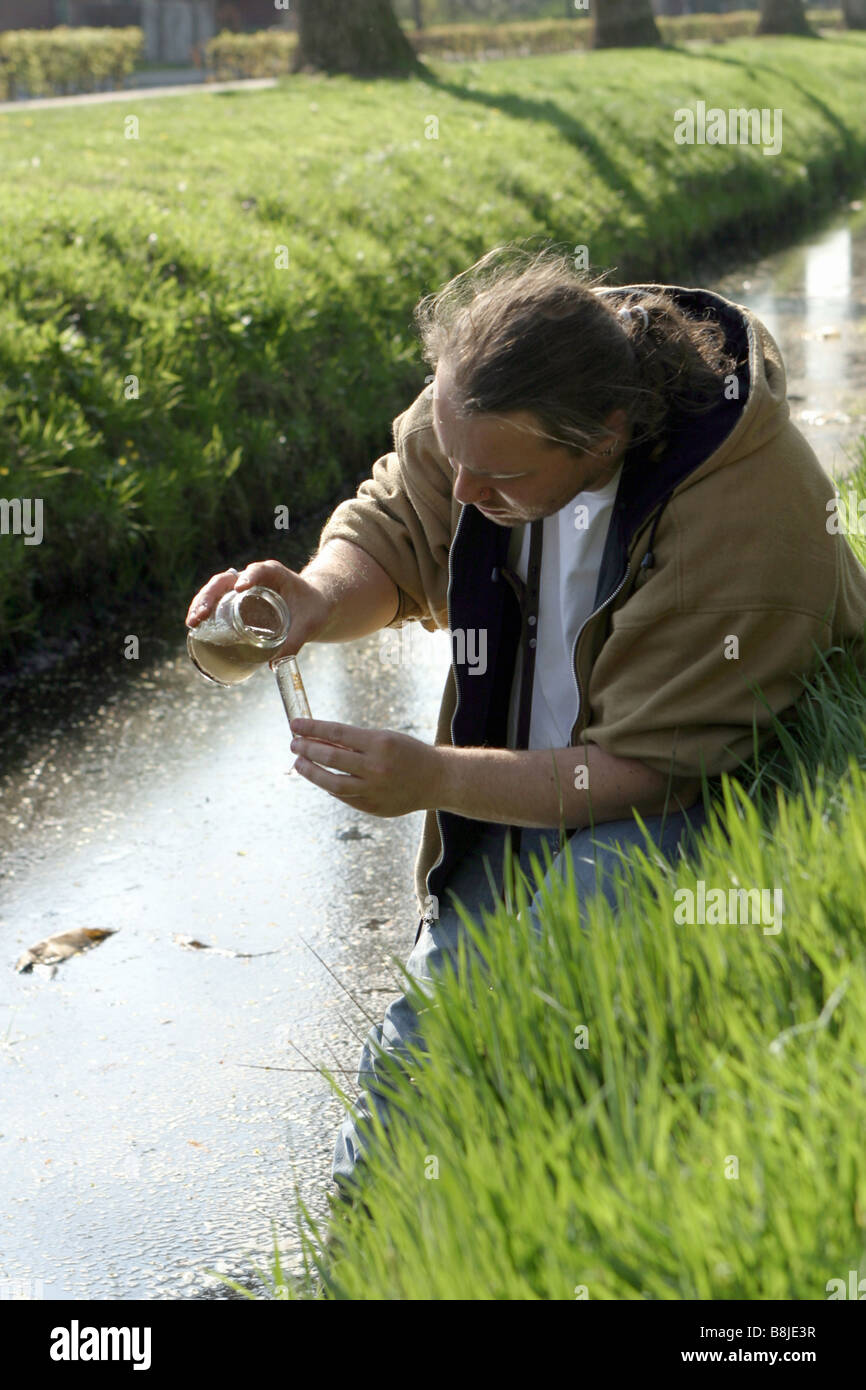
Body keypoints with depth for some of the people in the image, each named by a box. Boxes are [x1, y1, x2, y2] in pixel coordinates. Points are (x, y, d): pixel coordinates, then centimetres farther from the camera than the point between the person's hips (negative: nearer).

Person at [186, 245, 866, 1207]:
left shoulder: (748, 521, -32)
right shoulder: (487, 404, -15)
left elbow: (654, 770, -27)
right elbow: (394, 528, 2)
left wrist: (434, 780, -34)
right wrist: (320, 601, -21)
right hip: (527, 794, 5)